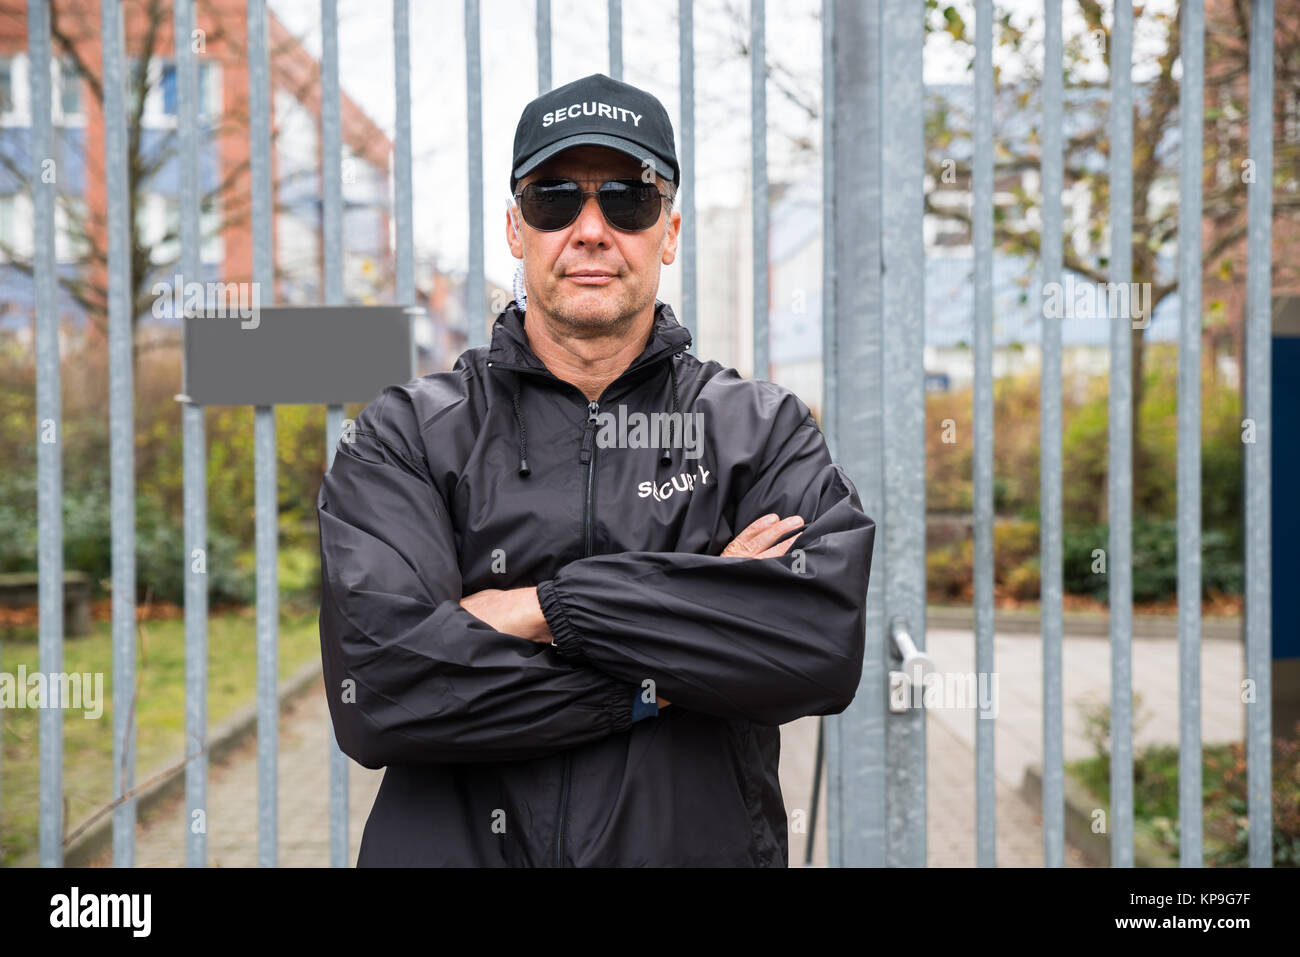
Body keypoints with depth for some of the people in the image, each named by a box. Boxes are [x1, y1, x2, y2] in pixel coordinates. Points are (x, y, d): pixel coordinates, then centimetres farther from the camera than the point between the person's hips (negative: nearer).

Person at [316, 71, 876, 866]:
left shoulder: (764, 432, 0)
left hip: (704, 847, 1)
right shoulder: (405, 437, -3)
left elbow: (828, 641, -18)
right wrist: (658, 680, -17)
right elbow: (376, 689, -17)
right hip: (451, 847, 0)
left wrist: (553, 605, -19)